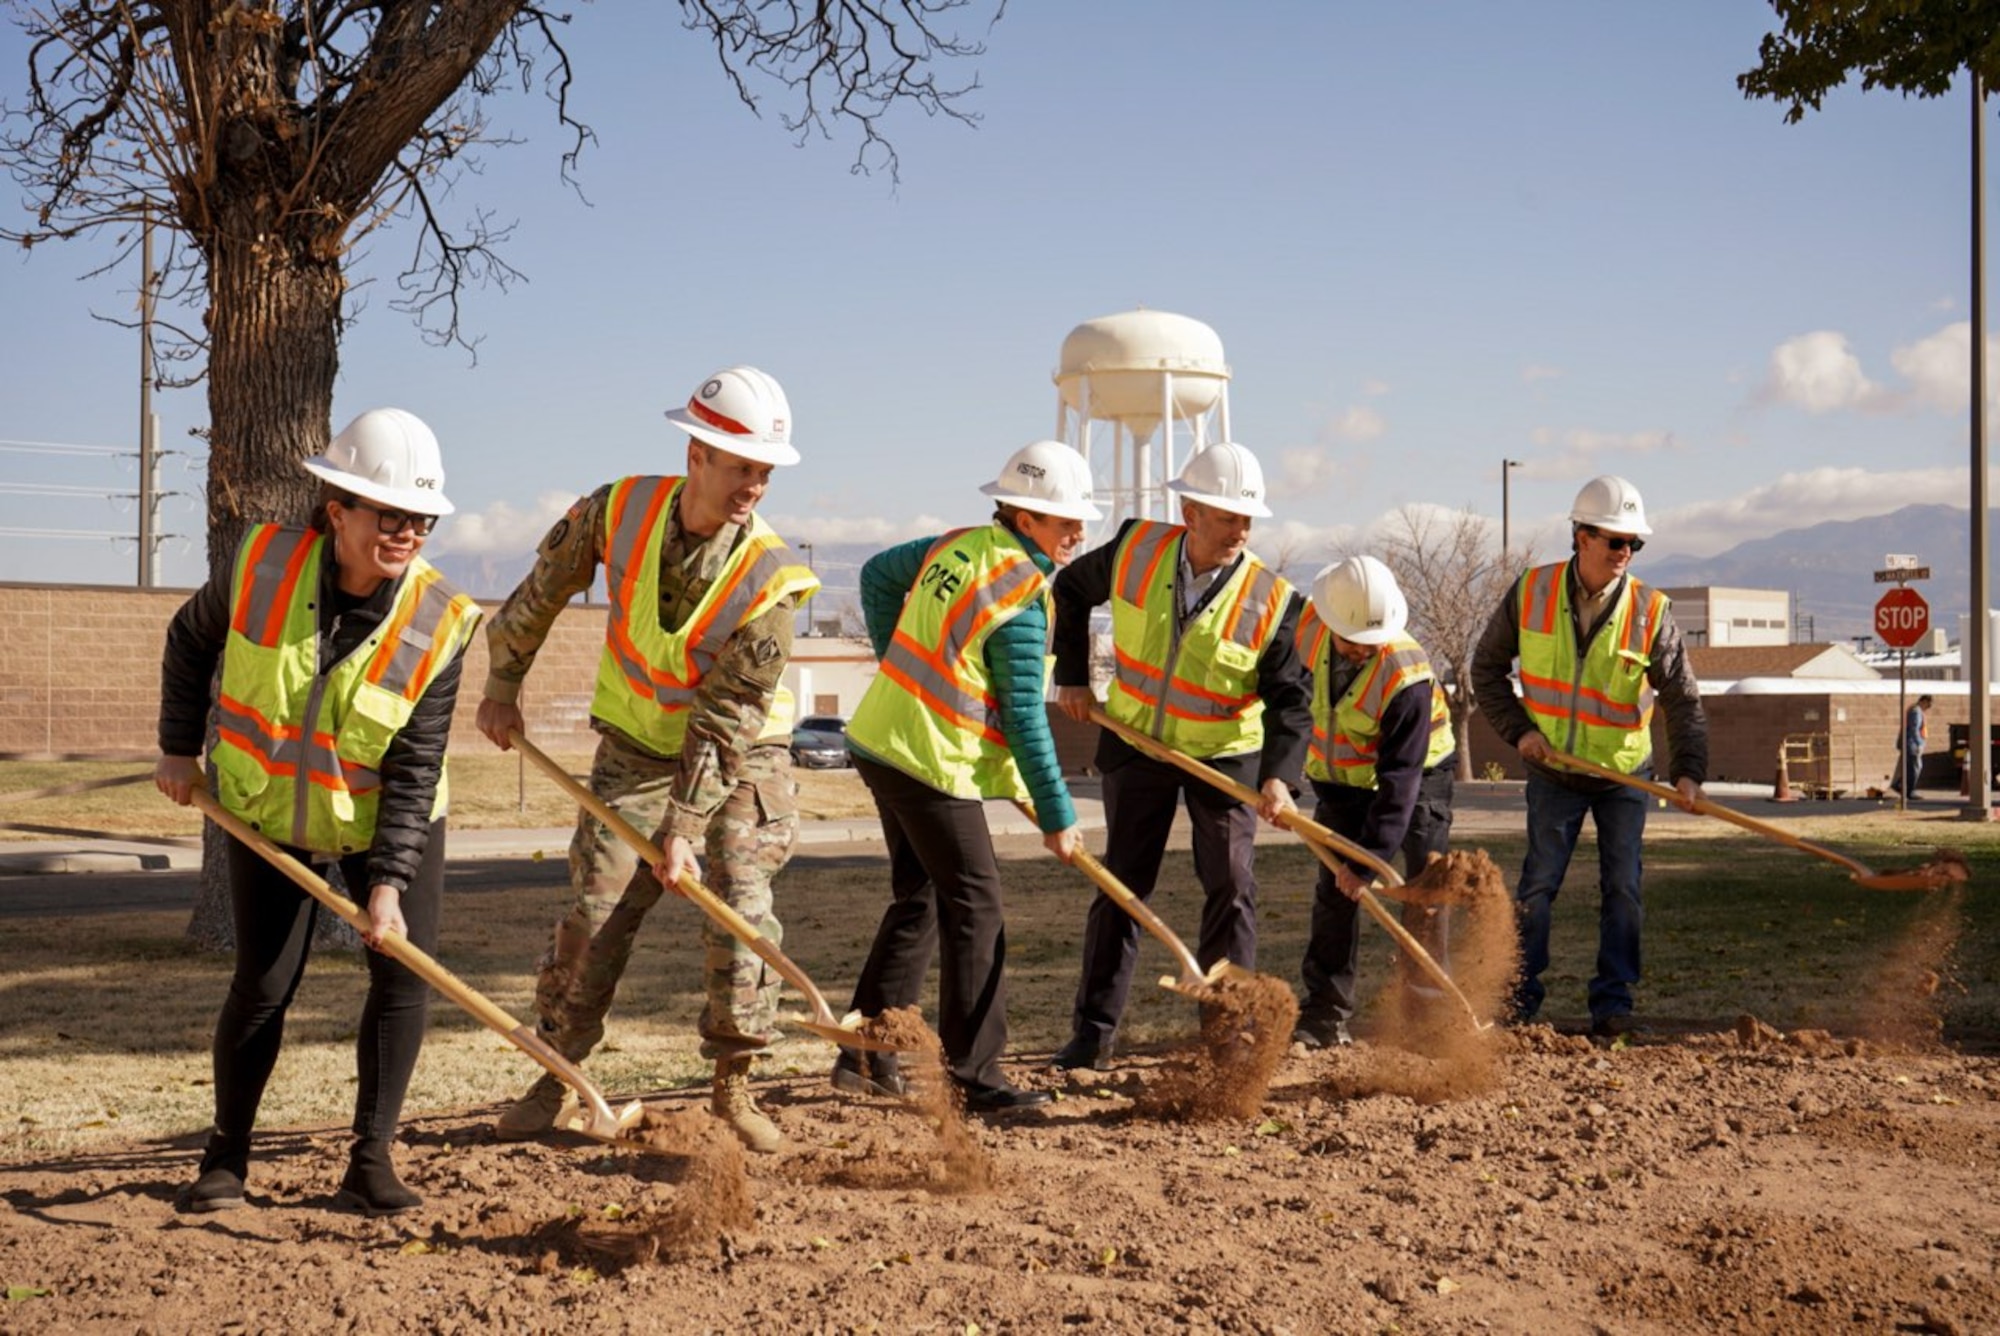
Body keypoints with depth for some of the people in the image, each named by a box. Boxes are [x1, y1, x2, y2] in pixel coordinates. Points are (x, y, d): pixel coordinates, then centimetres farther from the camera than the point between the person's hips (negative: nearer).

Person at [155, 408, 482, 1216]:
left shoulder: (437, 623, -21)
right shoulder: (262, 564, -19)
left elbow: (414, 771, -20)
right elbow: (191, 641, 2)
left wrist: (389, 883, -25)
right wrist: (179, 747, 2)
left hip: (386, 822, 0)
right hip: (268, 814, 0)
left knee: (405, 972, -9)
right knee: (263, 984, -2)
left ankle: (370, 1161, 3)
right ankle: (225, 1158, 17)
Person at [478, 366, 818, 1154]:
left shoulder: (767, 576, -24)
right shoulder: (619, 511, -16)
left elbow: (726, 721, -25)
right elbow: (541, 593, 3)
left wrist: (683, 831, -26)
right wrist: (503, 684, 10)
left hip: (739, 761, -2)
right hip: (637, 751, 2)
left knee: (741, 917, -10)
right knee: (595, 914, -2)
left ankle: (732, 1088, 4)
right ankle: (554, 1077, 12)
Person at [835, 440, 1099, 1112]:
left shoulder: (956, 545, 7)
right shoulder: (1020, 599, -17)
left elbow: (878, 574, 22)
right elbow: (1025, 718, -15)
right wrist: (1057, 816, -8)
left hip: (880, 740, 9)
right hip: (931, 762, -9)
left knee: (918, 898, 17)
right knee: (975, 909, -4)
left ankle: (865, 1055, 21)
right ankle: (976, 1076, -3)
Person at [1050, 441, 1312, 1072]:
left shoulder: (1270, 599, -18)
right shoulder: (1135, 549, -12)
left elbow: (1290, 697, -17)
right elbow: (1071, 590, 7)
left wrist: (1279, 774, -32)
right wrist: (1072, 677, 4)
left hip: (1225, 754, -1)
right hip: (1136, 743, 2)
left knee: (1231, 883, -6)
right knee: (1122, 884, 5)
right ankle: (1092, 1033, 12)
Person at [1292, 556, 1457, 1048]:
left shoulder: (1407, 676, -35)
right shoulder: (1309, 626, -20)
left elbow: (1400, 777, -34)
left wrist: (1371, 857, -37)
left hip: (1418, 771, -4)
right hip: (1341, 775, 4)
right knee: (1335, 889, 0)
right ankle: (1325, 1013, 2)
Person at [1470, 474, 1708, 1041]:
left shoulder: (1650, 611, -13)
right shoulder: (1531, 592, -10)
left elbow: (1682, 699, -13)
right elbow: (1487, 666, 2)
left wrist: (1688, 771, -26)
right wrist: (1518, 729, -10)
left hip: (1623, 775, 0)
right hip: (1553, 771, 0)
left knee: (1623, 889, 0)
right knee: (1538, 883, -1)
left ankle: (1612, 1003, 8)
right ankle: (1518, 999, 8)